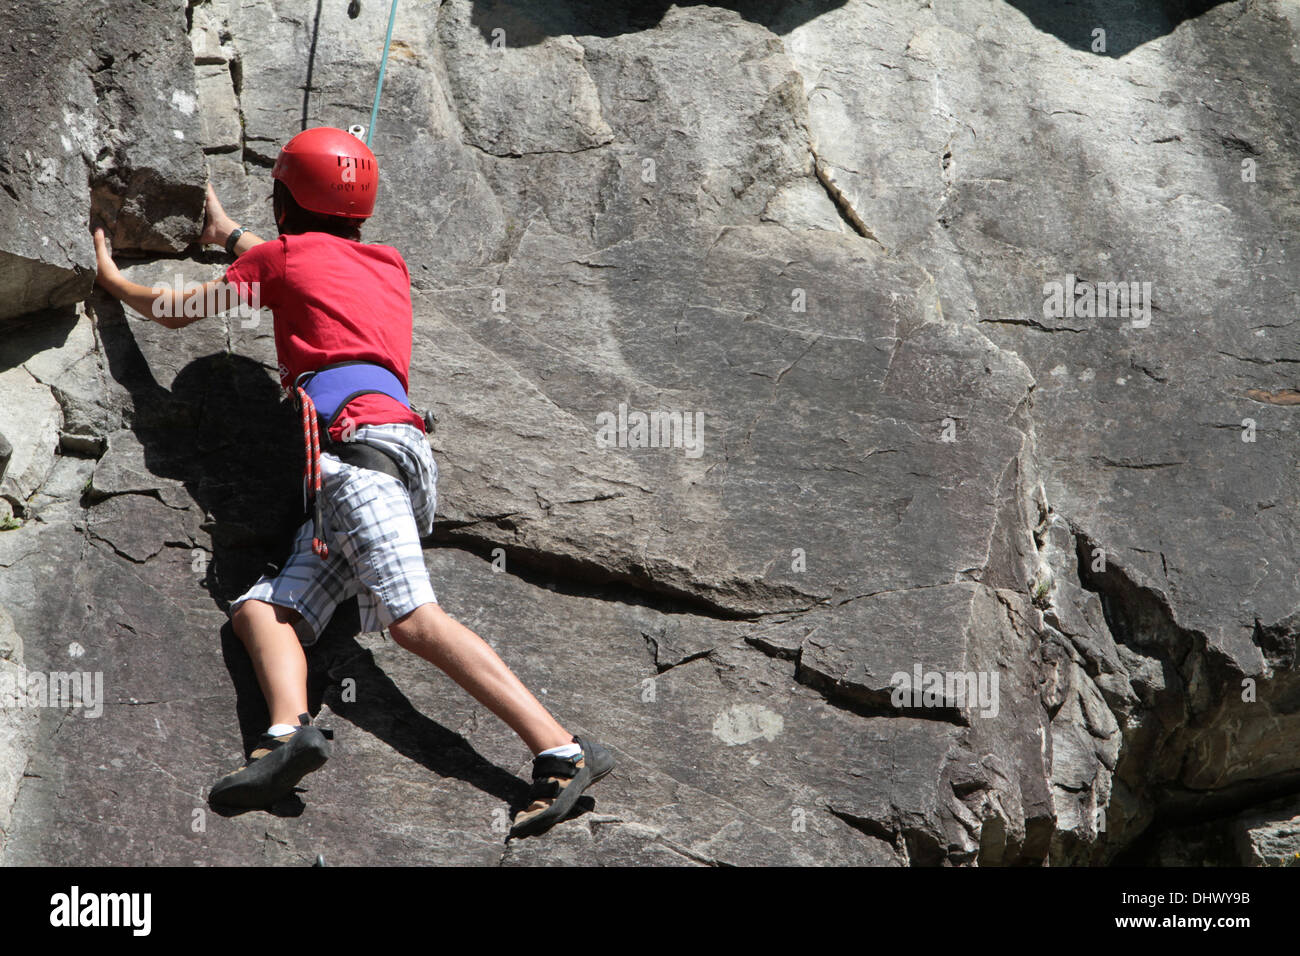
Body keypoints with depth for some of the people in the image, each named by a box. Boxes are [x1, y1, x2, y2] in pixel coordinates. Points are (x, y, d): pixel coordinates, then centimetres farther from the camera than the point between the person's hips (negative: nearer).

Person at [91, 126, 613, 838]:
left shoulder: (285, 255, 13)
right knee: (261, 608, 1)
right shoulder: (387, 265, 32)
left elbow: (177, 312, 24)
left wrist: (111, 279, 43)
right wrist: (228, 235, 70)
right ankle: (289, 730, -27)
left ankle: (564, 753, -34)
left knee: (413, 618, -23)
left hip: (359, 445, -8)